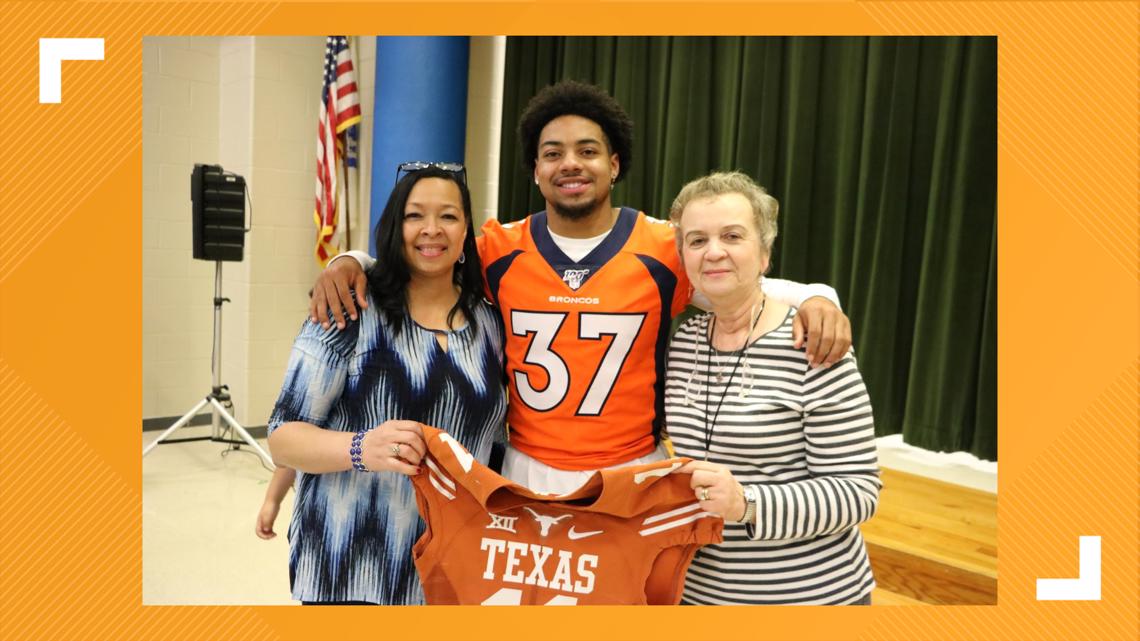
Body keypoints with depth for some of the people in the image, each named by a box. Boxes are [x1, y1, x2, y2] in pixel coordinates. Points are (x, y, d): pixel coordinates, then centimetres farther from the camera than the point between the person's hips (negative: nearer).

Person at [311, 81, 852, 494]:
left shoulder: (667, 248, -10)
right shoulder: (499, 250, -5)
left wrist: (813, 298, -18)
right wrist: (348, 264, -10)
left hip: (634, 472, -1)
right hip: (527, 471, 2)